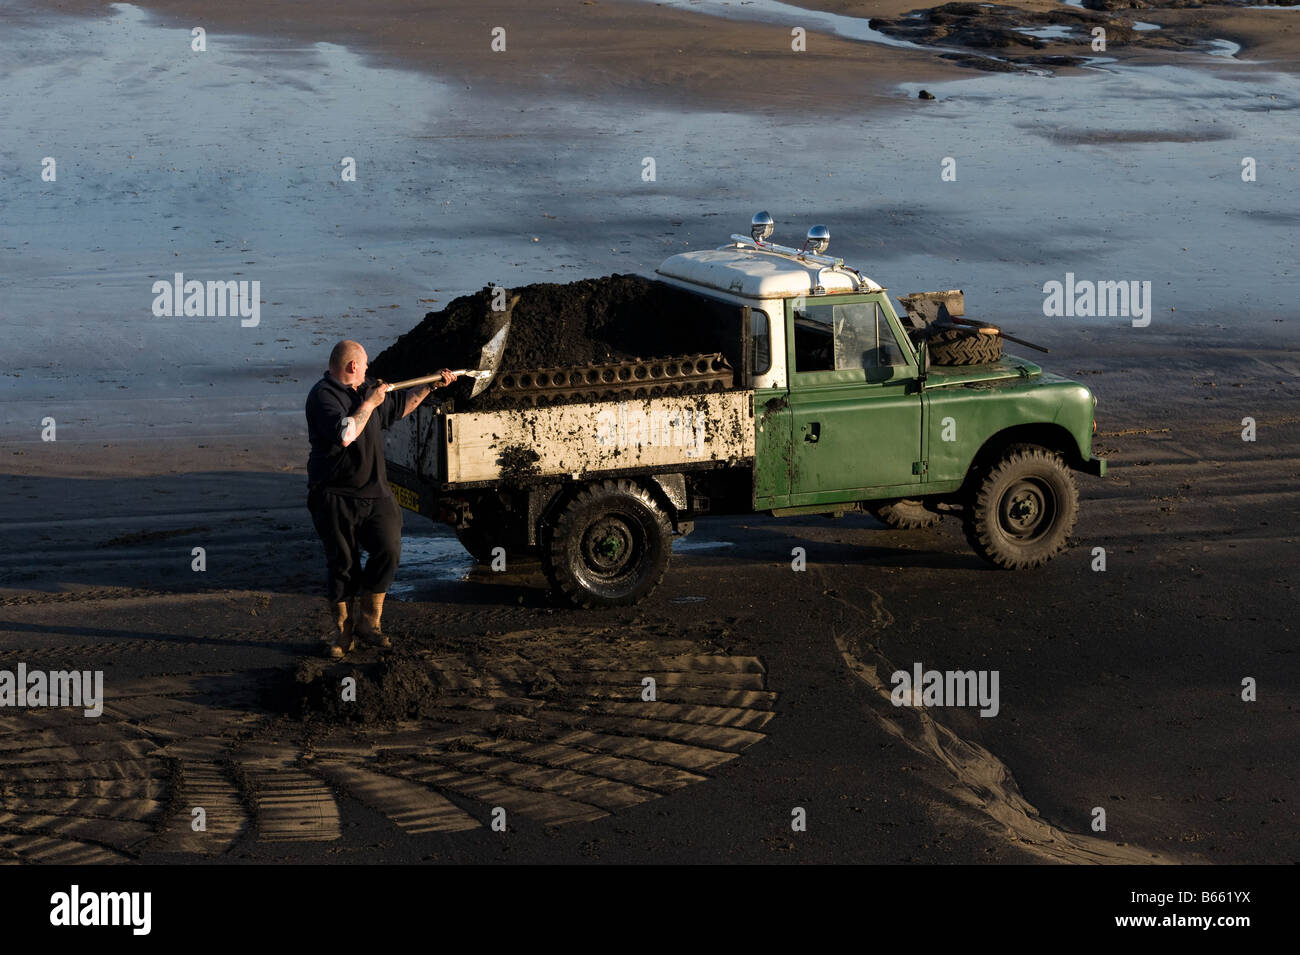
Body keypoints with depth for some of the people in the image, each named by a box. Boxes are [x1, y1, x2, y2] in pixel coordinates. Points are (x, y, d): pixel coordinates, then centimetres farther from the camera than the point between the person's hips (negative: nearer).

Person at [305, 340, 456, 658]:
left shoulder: (368, 390, 15)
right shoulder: (323, 395, -11)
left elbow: (400, 406, 33)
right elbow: (345, 435, -25)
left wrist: (431, 385, 31)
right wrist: (369, 404, -15)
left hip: (375, 493, 7)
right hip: (335, 497, -6)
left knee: (388, 551, -8)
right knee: (343, 564, -2)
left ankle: (368, 621, 6)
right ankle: (341, 631, 11)